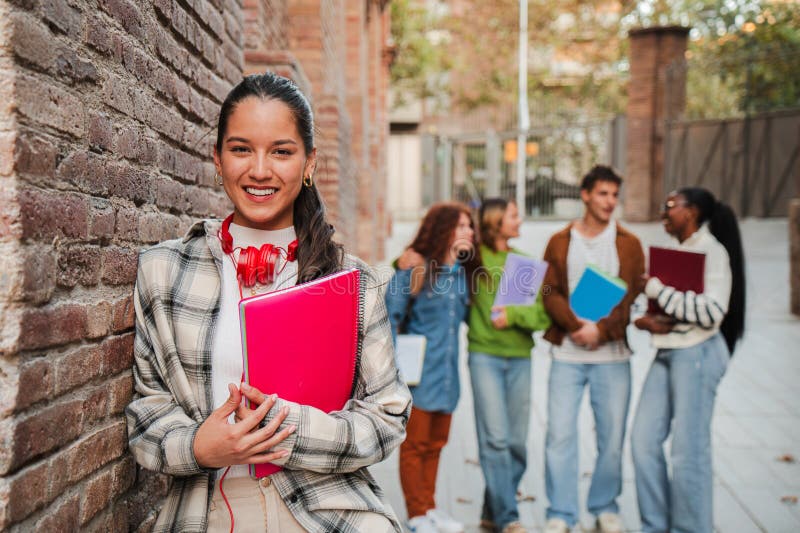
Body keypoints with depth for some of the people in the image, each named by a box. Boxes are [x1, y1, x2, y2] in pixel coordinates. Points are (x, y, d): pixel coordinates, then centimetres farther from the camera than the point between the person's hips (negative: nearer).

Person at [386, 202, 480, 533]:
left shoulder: (464, 270, 9)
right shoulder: (415, 266, -8)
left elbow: (468, 316, 14)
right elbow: (391, 315, -8)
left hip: (447, 371, 6)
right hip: (419, 371, -6)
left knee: (435, 444, 15)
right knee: (415, 443, 3)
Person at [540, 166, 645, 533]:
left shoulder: (628, 244, 7)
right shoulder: (560, 242, 8)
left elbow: (631, 297, -1)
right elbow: (550, 292, 0)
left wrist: (601, 329, -15)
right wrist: (576, 324, -16)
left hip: (612, 354, 0)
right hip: (567, 354, 0)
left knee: (612, 436, 5)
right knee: (560, 434, -3)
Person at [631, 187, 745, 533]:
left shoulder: (712, 251, -7)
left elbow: (712, 311, -19)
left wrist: (657, 289, -14)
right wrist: (645, 320, -2)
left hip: (697, 354, -8)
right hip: (667, 353, 8)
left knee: (688, 449, -3)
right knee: (644, 441, 5)